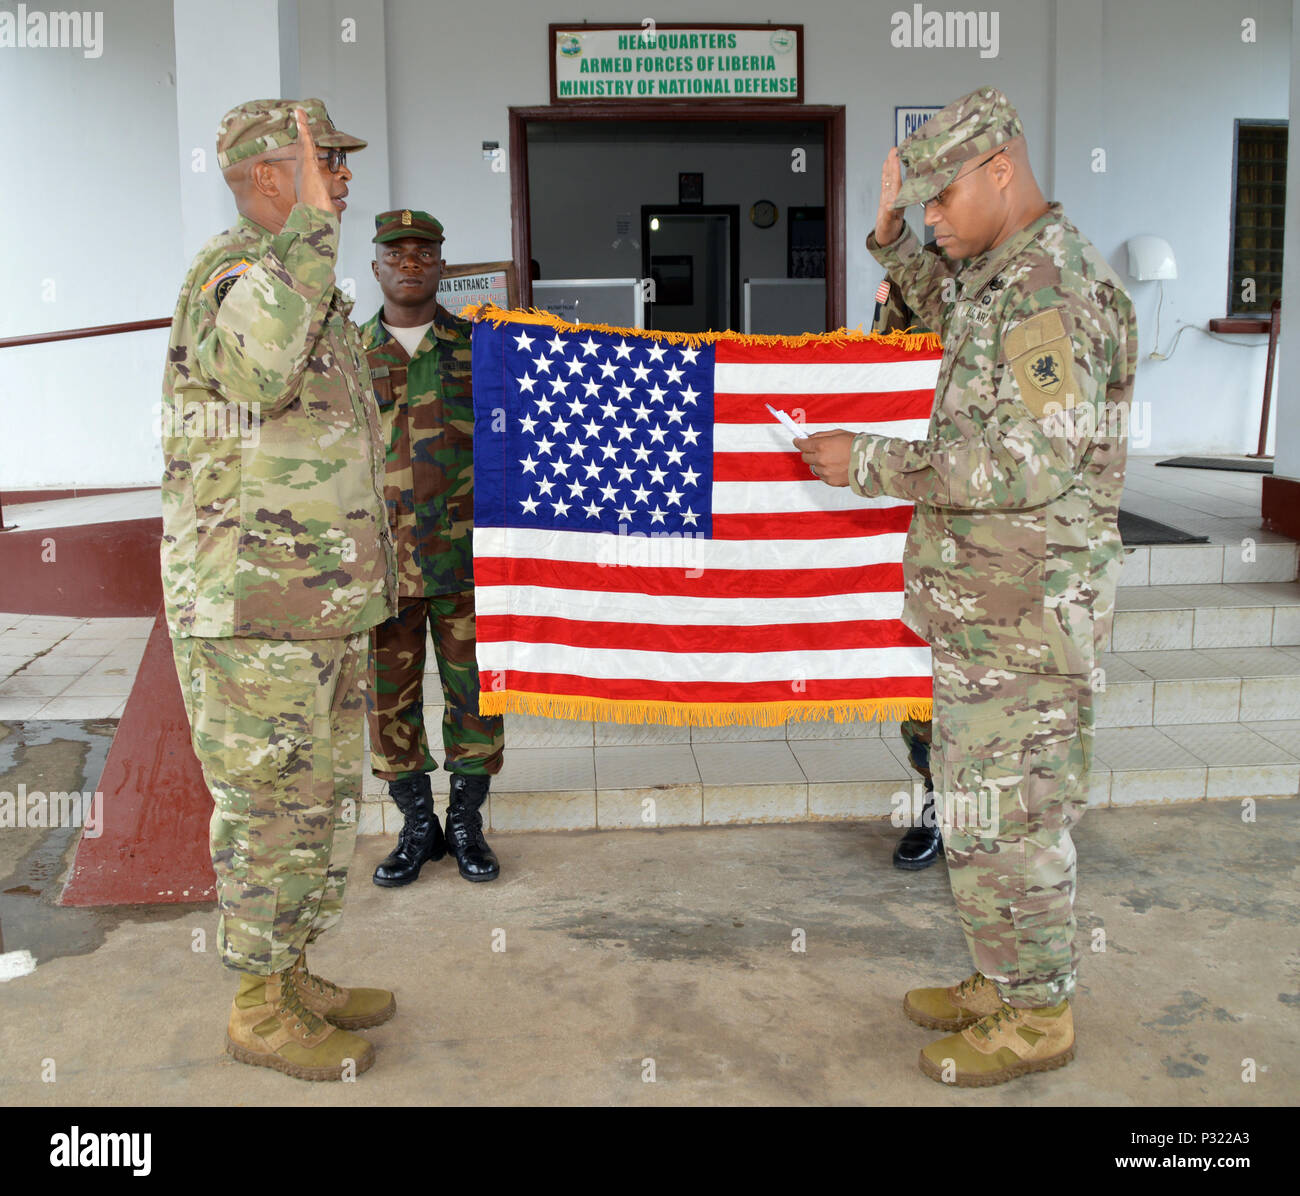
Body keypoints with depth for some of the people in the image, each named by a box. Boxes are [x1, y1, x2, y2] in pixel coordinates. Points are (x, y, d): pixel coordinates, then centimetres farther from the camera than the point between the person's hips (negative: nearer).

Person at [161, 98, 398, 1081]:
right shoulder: (229, 269, -12)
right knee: (270, 810, 0)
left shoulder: (304, 283, 18)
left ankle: (293, 978, 30)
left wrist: (362, 577, 28)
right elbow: (254, 368, -38)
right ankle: (260, 1012, 15)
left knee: (322, 802, 16)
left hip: (325, 607, 10)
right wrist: (311, 225, -31)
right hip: (252, 604, -9)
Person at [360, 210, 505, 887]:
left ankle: (467, 825, 22)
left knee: (474, 693, 5)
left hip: (467, 559, -1)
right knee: (390, 699, 7)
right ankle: (417, 828, 23)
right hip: (383, 566, 1)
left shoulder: (479, 348, 3)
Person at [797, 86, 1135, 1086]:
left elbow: (1028, 466, -26)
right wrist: (892, 239, 22)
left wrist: (869, 462, -20)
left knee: (1003, 815, 0)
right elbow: (958, 322, 37)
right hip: (986, 602, 10)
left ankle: (1036, 1021, 17)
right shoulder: (1007, 275, 12)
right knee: (986, 801, 18)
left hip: (1022, 613, -10)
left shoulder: (1055, 288, -19)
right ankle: (1005, 984, 32)